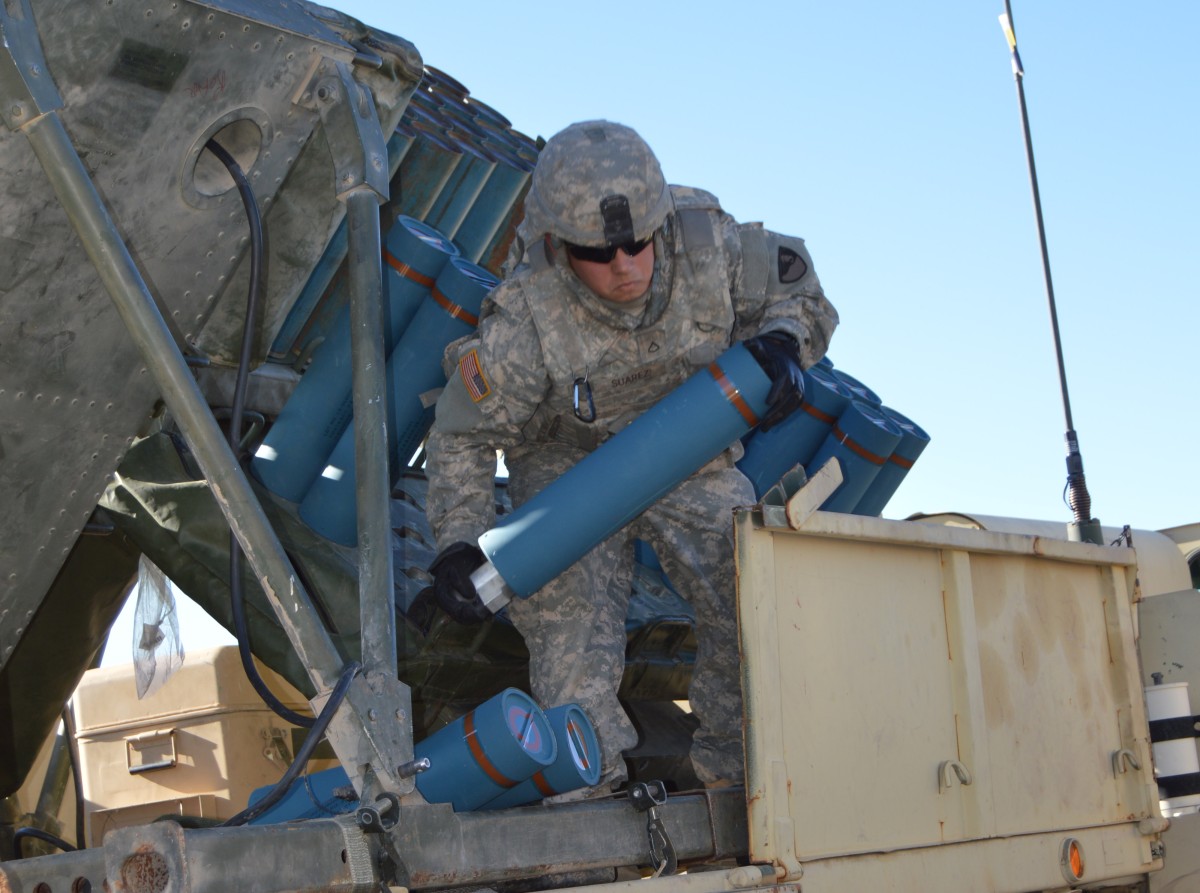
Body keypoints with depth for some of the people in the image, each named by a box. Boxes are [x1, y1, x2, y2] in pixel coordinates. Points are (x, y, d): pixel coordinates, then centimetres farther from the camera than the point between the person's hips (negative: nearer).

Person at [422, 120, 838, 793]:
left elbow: (800, 292, -4)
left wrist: (783, 340, -28)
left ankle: (738, 775, 6)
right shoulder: (525, 322, -29)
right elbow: (462, 436, -19)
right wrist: (460, 544, -32)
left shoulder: (711, 244, -23)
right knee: (569, 607, -21)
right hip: (570, 468, -2)